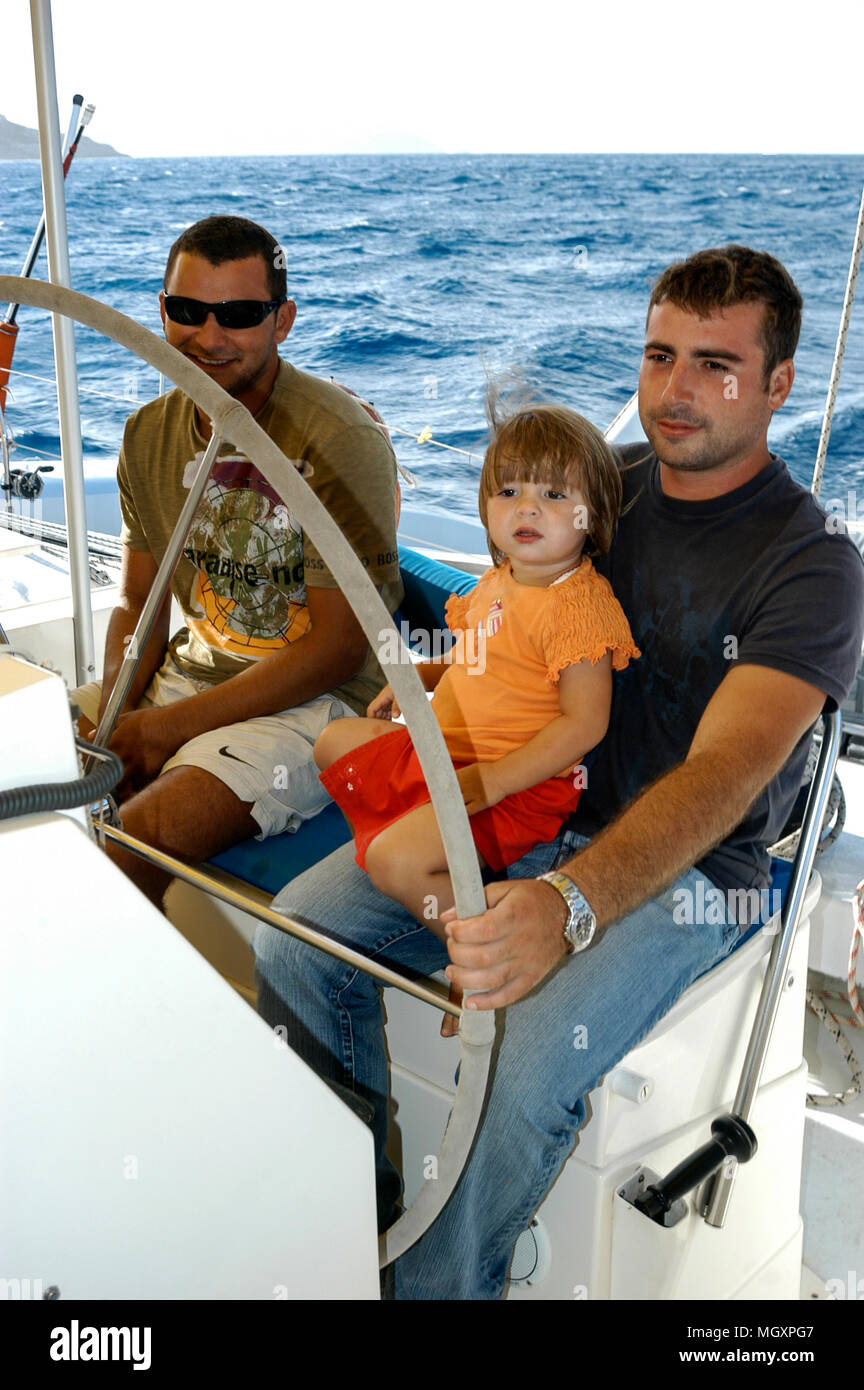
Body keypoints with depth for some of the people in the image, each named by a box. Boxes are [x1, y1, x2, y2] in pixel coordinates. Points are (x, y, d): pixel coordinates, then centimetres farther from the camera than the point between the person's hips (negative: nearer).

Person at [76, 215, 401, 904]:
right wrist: (112, 718, -9)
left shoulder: (340, 439, -17)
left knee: (130, 843, -27)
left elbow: (337, 650, -17)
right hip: (190, 669, 7)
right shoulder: (150, 434, 5)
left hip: (315, 702, -7)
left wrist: (166, 729, -17)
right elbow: (139, 606, 12)